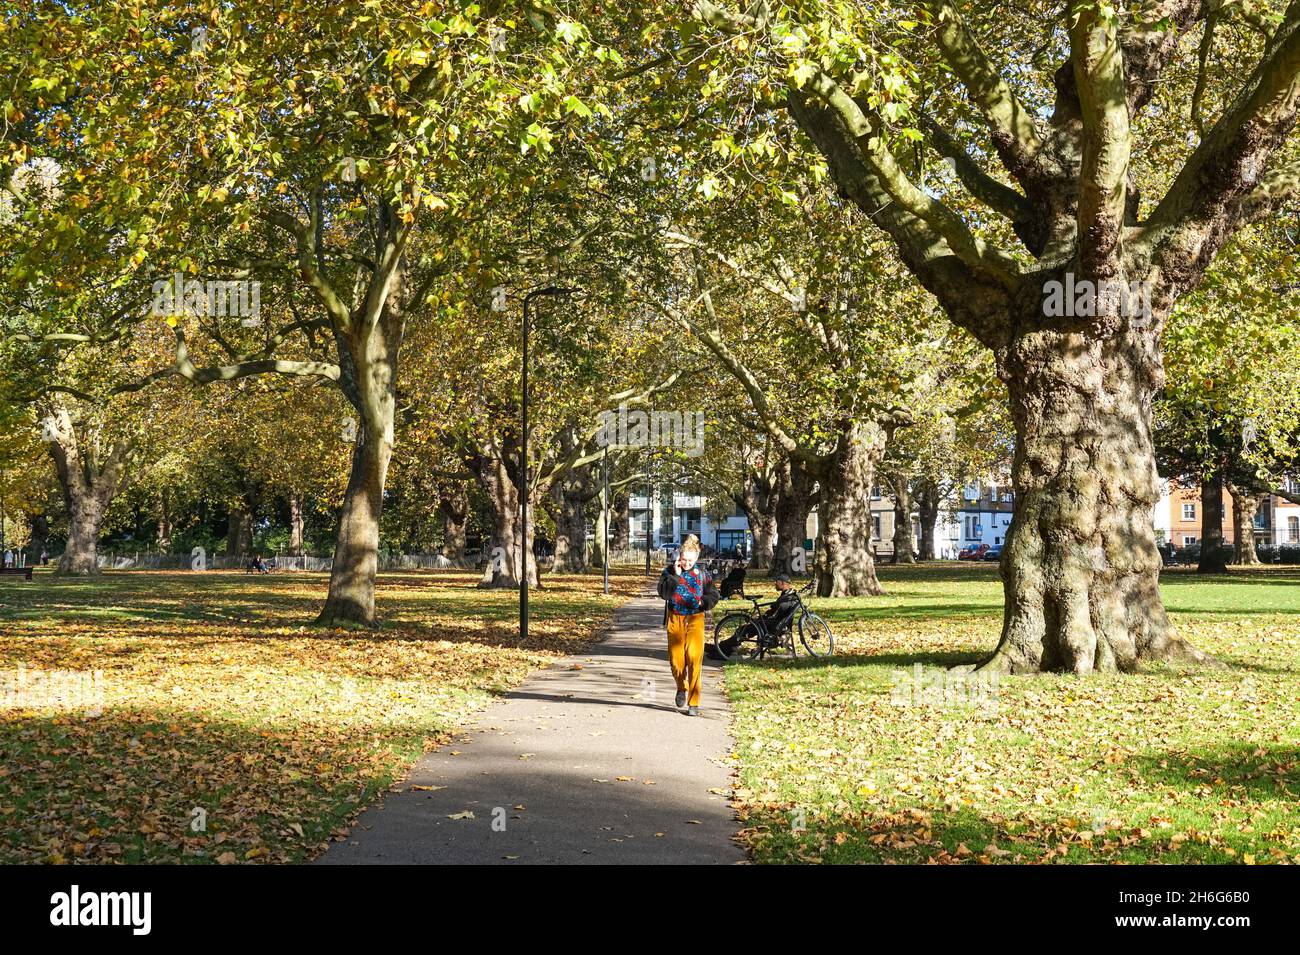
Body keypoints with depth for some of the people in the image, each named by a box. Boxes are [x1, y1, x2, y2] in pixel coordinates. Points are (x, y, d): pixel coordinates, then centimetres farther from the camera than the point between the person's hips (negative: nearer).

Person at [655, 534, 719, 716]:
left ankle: (693, 703, -9)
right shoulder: (669, 572, 1)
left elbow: (713, 595, 8)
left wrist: (702, 602, -12)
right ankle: (681, 688, 35)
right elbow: (663, 593, -12)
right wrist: (675, 575, -18)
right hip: (675, 619, 1)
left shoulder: (702, 573, 2)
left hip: (695, 620, -1)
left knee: (694, 658, -12)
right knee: (676, 659, 3)